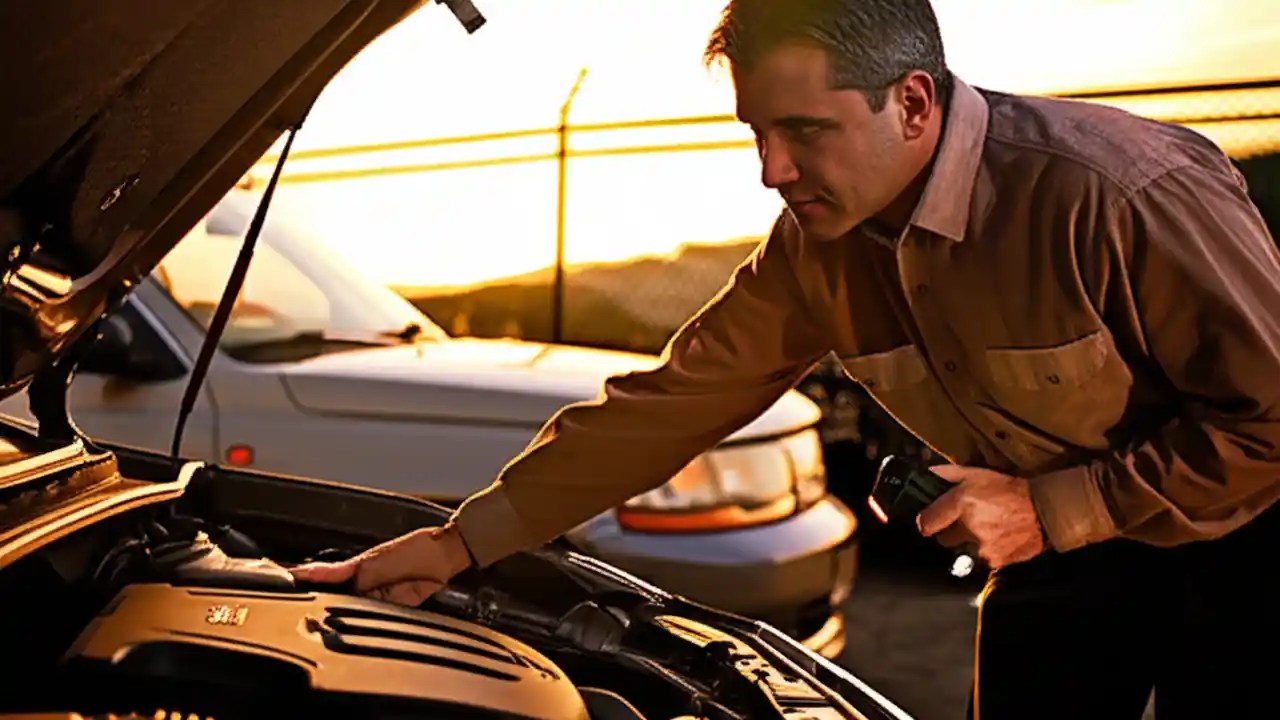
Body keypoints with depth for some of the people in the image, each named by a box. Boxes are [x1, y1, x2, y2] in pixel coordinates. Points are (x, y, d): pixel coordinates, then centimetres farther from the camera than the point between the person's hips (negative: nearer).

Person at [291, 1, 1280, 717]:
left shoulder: (1123, 193, -32)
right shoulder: (819, 247, -12)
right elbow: (671, 401, -8)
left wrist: (1055, 510, -26)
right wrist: (463, 541, -10)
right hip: (1051, 538, 5)